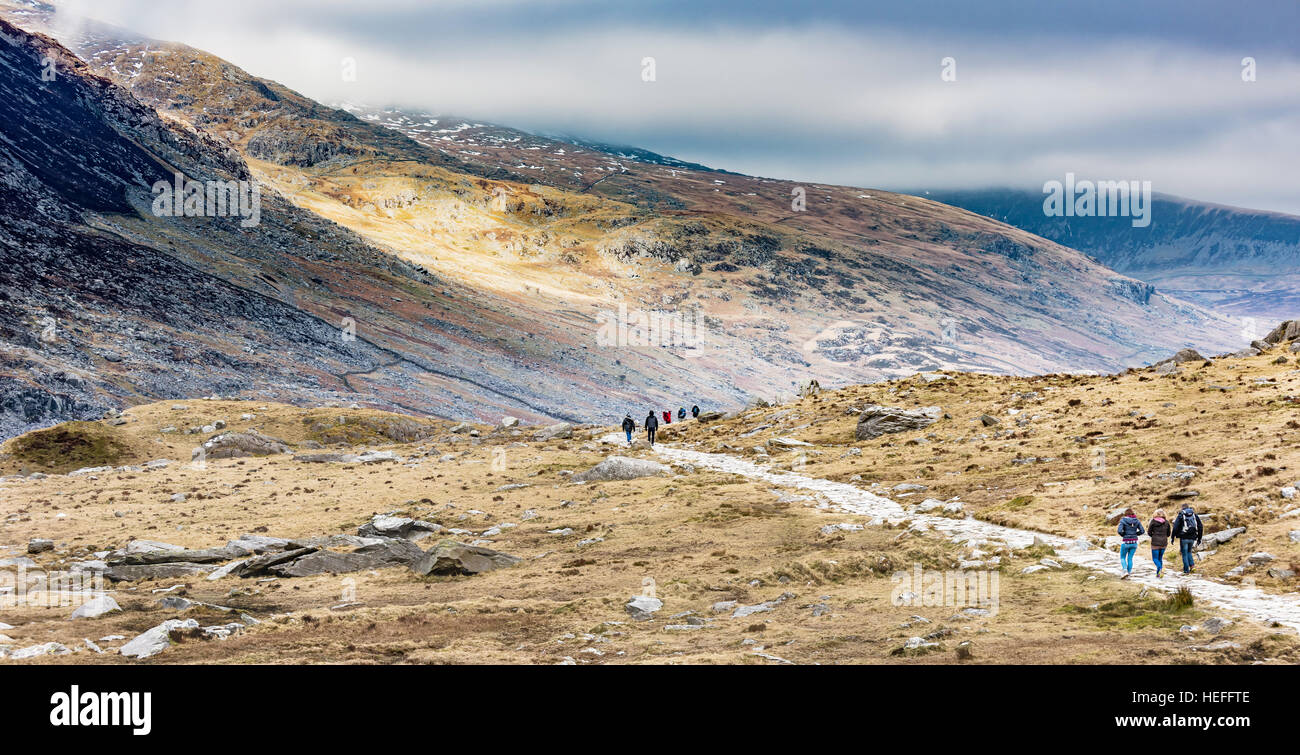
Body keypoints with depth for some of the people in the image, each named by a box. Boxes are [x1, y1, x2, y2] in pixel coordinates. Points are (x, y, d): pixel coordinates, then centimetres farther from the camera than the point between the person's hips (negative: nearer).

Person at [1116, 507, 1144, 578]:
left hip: (1126, 542, -3)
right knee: (1130, 558, 14)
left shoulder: (1123, 520, -8)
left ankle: (1125, 571, -8)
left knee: (1122, 557, 12)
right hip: (1134, 542, 3)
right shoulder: (1136, 521, 2)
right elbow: (1142, 531, 0)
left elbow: (1119, 530, -18)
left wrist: (1123, 535, 2)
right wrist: (1135, 534, 12)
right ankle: (1128, 573, 11)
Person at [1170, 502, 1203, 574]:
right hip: (1192, 538, 4)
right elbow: (1200, 527, 9)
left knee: (1184, 554, 5)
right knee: (1189, 551, 25)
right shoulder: (1194, 515, 9)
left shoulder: (1180, 515, -1)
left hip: (1184, 538, -4)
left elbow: (1176, 527, -10)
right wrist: (1199, 538, 14)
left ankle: (1186, 570, 4)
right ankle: (1191, 564, 5)